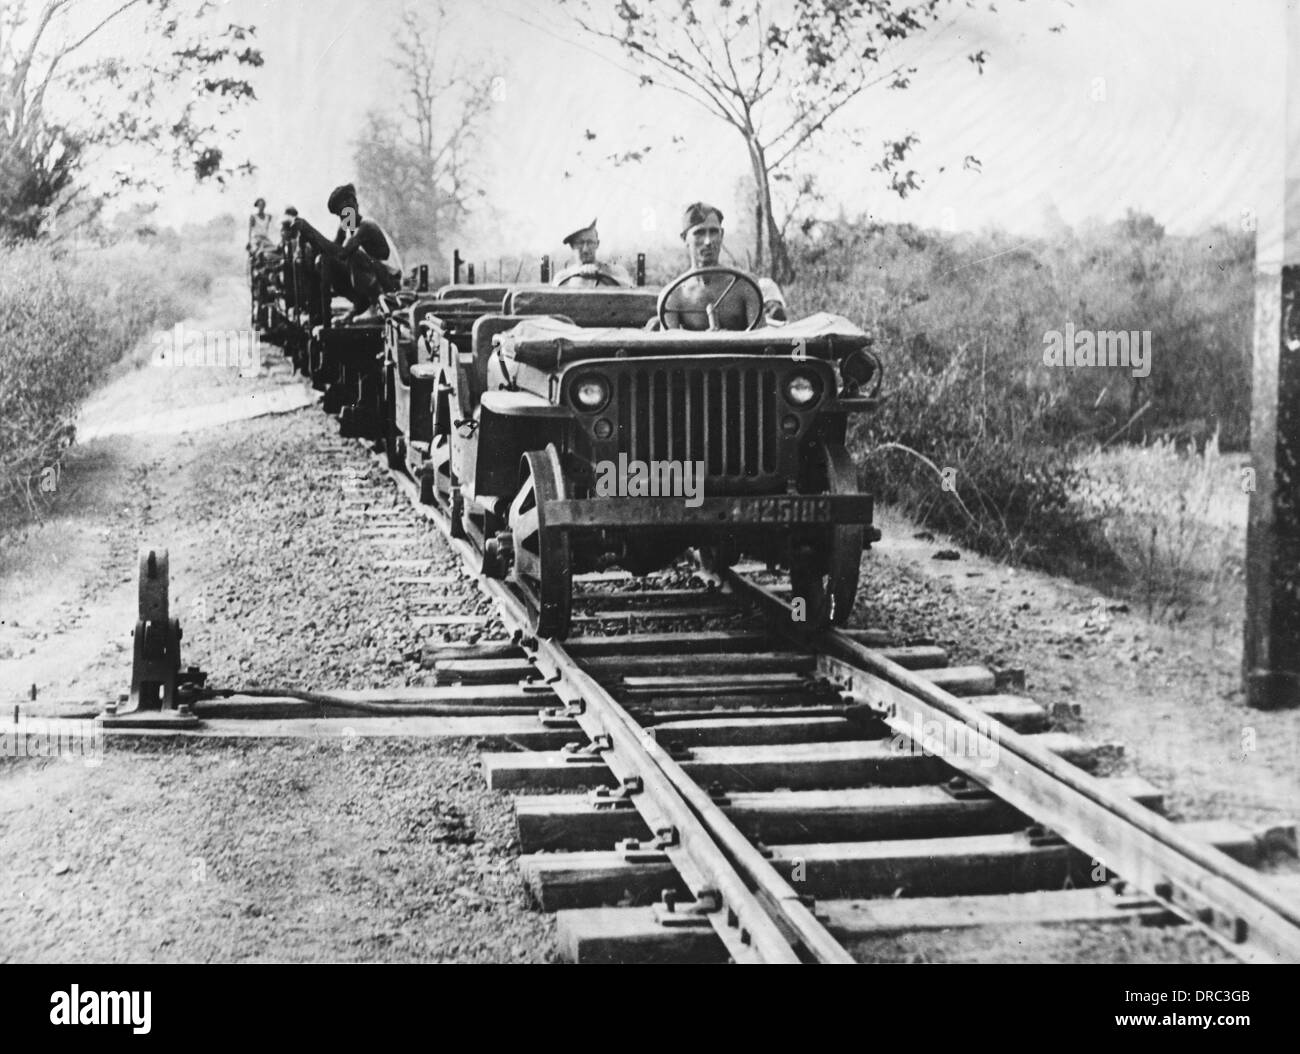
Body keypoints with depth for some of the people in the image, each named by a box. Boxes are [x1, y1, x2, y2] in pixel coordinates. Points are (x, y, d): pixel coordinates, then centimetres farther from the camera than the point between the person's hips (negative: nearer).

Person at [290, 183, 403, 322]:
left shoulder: (366, 227, -25)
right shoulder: (345, 227, 3)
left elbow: (341, 253, -37)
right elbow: (333, 250, -4)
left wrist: (308, 229, -37)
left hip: (391, 281, -8)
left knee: (354, 256, -33)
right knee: (327, 260, -6)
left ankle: (376, 306, -16)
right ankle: (359, 306, 4)